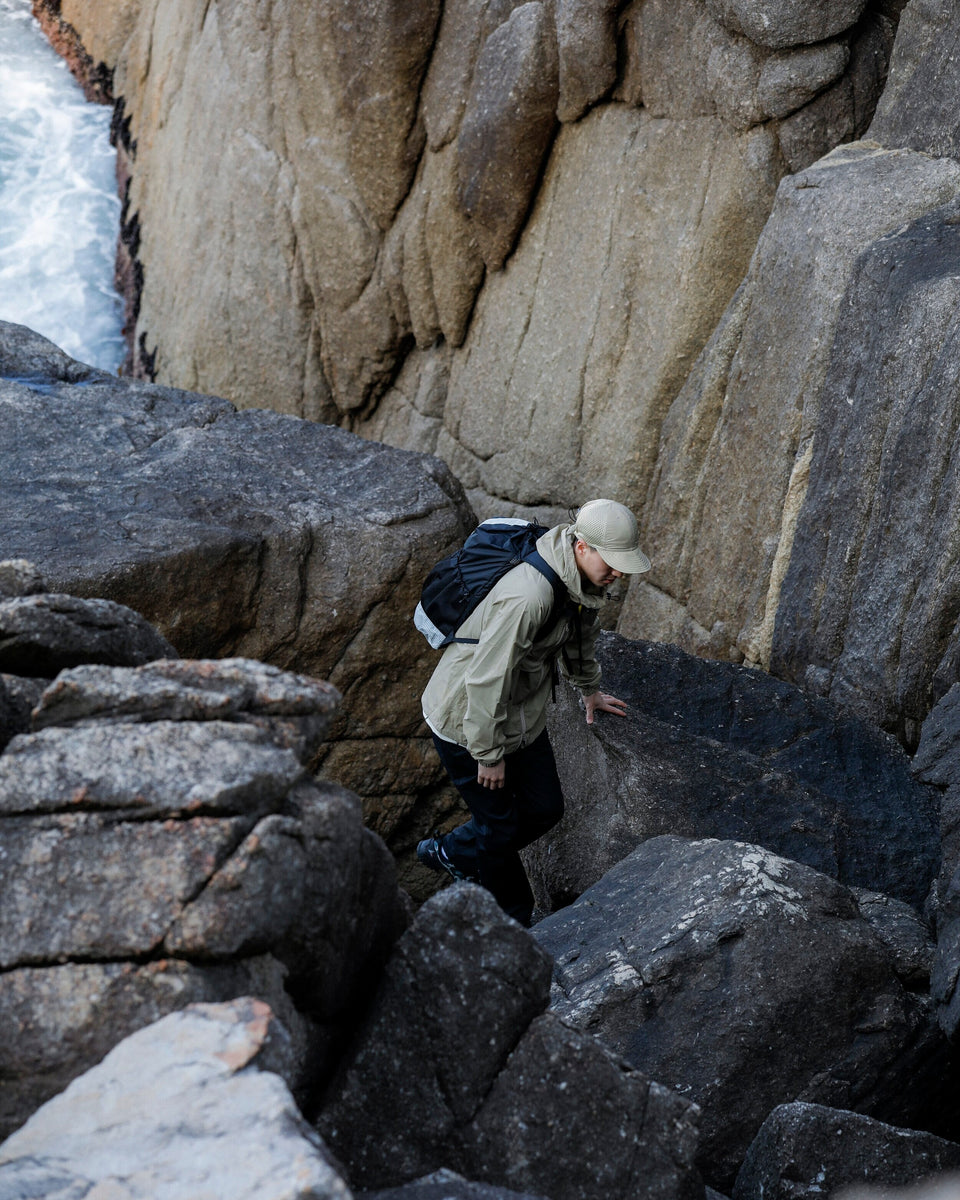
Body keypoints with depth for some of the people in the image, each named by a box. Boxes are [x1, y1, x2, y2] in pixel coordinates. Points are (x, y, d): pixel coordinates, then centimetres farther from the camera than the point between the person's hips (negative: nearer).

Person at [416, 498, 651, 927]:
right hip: (466, 719, -9)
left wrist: (589, 689, 31)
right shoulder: (527, 596, -35)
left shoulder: (585, 578, -6)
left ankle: (450, 853, 34)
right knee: (500, 825, 4)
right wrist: (489, 755, -21)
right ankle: (513, 920, 29)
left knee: (544, 808, 12)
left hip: (522, 716, 9)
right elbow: (486, 679, -31)